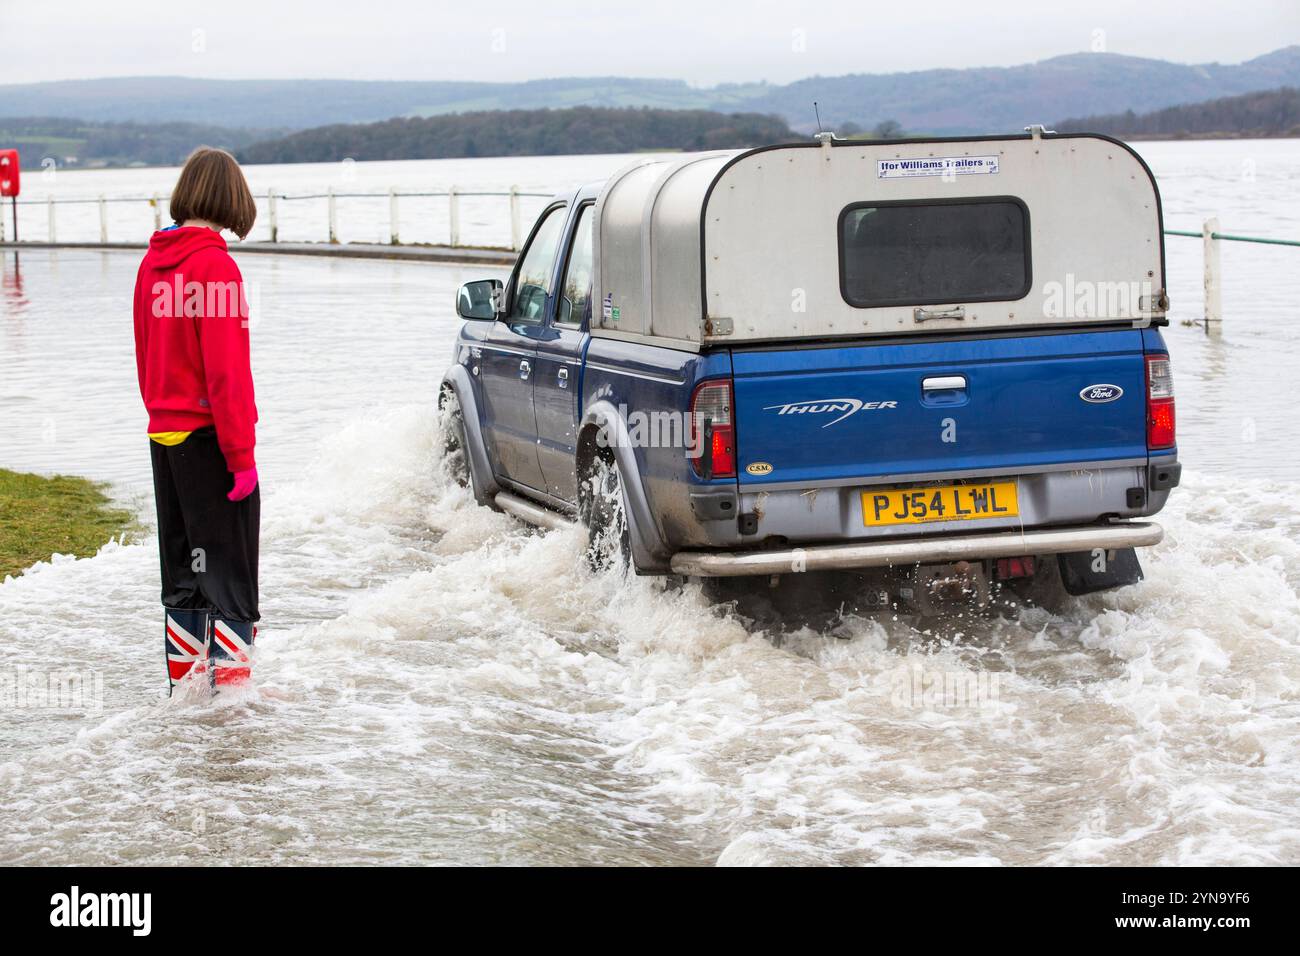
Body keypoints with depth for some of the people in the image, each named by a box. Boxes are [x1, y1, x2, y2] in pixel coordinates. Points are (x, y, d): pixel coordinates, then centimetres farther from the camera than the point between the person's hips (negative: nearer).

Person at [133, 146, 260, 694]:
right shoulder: (214, 265, -17)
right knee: (229, 566, 0)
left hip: (164, 436, 7)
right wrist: (241, 454, -16)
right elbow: (226, 370, -19)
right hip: (209, 437, -7)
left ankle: (184, 679, 20)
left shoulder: (153, 263, 6)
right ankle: (231, 682, 1)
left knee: (183, 566, 15)